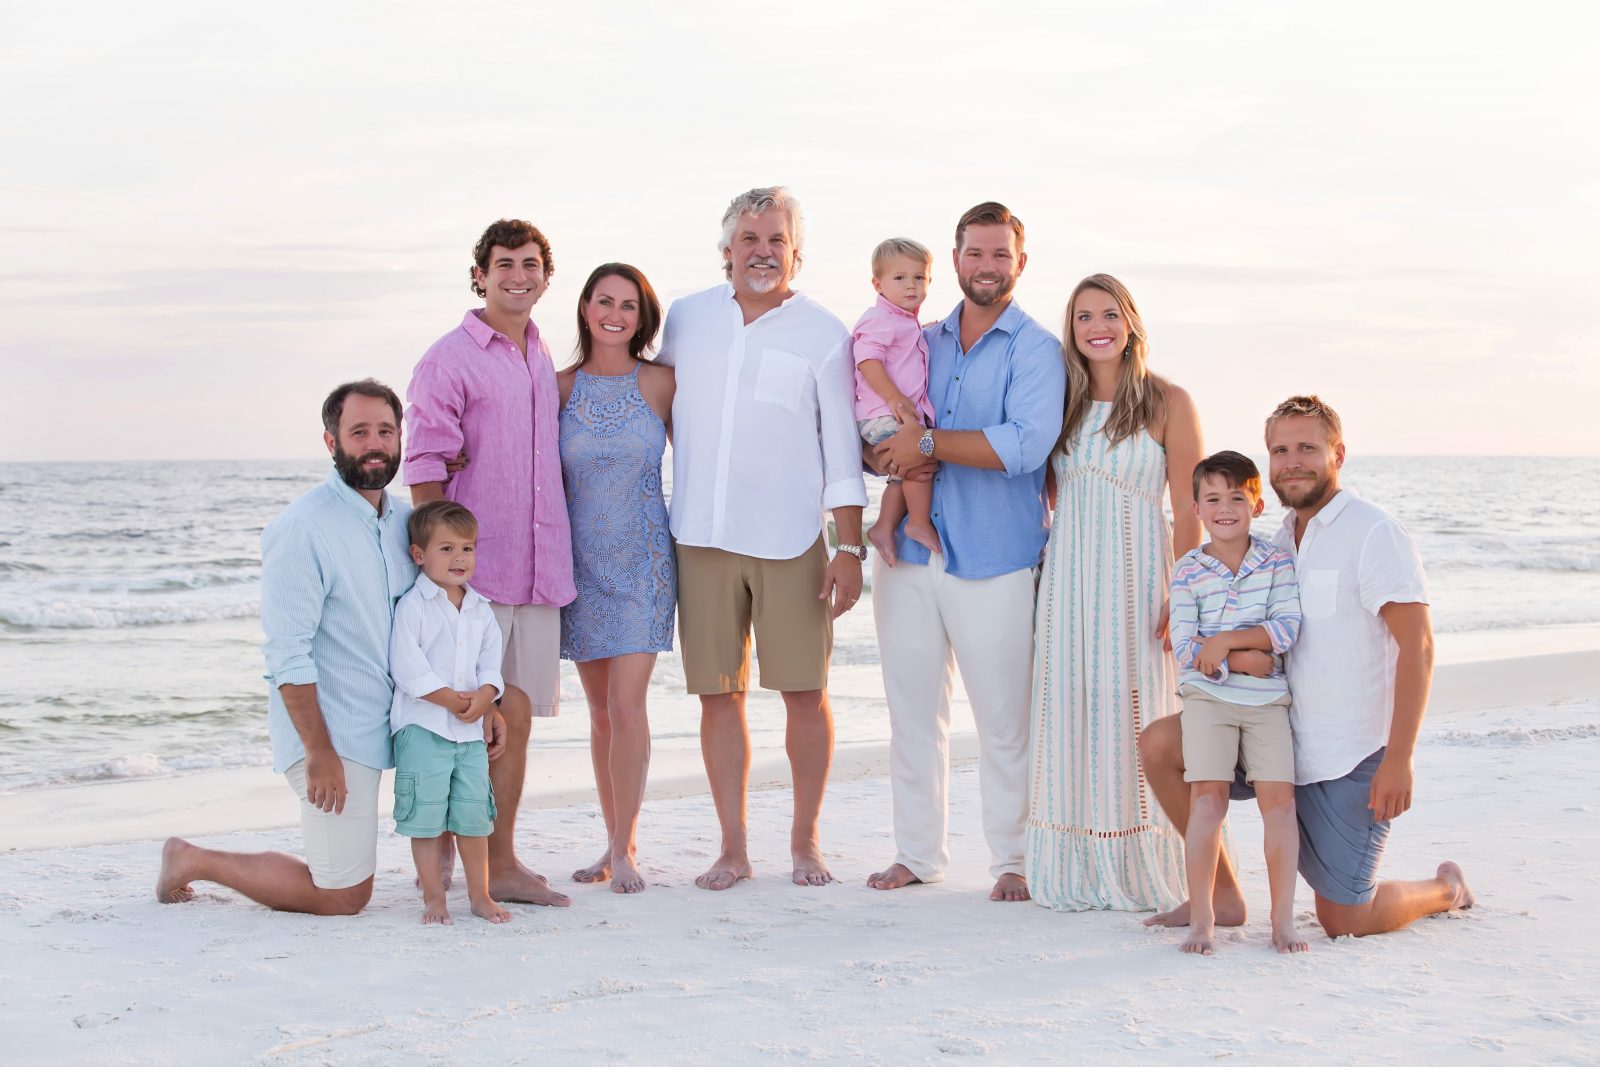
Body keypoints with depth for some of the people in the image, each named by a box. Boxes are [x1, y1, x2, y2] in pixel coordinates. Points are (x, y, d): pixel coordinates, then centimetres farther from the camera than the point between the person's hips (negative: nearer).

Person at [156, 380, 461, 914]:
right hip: (329, 731, -7)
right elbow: (288, 655, -20)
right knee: (344, 897, -4)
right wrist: (320, 752, -22)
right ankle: (193, 859, 13)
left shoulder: (404, 520, 7)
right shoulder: (301, 529, -17)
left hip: (386, 722, 7)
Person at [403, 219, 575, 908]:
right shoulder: (448, 360, -3)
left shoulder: (543, 361, 17)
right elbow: (425, 472, -7)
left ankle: (500, 862, 12)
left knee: (516, 718, 6)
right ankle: (441, 855, 10)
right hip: (473, 570, -6)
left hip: (537, 572, 6)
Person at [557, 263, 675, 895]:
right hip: (582, 562, 2)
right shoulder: (562, 387, 3)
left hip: (643, 561, -2)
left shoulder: (660, 383, -1)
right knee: (600, 710, 7)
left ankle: (624, 850, -2)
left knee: (626, 705, -10)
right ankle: (615, 842, 18)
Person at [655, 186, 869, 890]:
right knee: (718, 694, 3)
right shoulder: (685, 319, 10)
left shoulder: (823, 334, 1)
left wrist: (850, 548, -5)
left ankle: (805, 841, 15)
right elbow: (664, 411, 21)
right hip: (703, 539, 2)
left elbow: (842, 449, 0)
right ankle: (733, 847, 12)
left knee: (805, 692, 0)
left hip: (790, 541, -2)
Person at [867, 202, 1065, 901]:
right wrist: (895, 459, -2)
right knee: (912, 711, 9)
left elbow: (1026, 445, -18)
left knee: (1004, 719, -1)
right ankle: (917, 852, 20)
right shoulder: (923, 343, 14)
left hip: (995, 561, -5)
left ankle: (1011, 861, 12)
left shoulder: (1035, 350, -3)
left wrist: (927, 443, -15)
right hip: (911, 554, 5)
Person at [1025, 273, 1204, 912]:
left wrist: (1180, 598, -12)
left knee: (1134, 712, -3)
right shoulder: (1063, 405, 12)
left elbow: (1189, 511, -4)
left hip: (1137, 575, -4)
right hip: (1069, 576, 4)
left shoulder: (1167, 403, -1)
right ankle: (1076, 874, 10)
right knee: (1071, 710, 3)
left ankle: (1140, 873, 5)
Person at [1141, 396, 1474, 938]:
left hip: (1352, 758, -7)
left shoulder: (1374, 533, -13)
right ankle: (1223, 897, 4)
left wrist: (1398, 761, -24)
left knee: (1342, 920, -3)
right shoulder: (1282, 537, 12)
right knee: (1159, 745, -8)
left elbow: (1417, 646, -18)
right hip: (1283, 736, 7)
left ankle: (1446, 888, 28)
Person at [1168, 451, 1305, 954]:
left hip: (1268, 701, 1)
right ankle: (1201, 920, -1)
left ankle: (1283, 919, 4)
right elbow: (1185, 649, -6)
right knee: (1208, 800, -9)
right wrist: (1245, 659, -15)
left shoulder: (1277, 562, 3)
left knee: (1280, 800, -5)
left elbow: (1288, 628, -9)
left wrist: (1226, 640, -15)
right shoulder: (1188, 571, 1)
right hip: (1208, 697, -1)